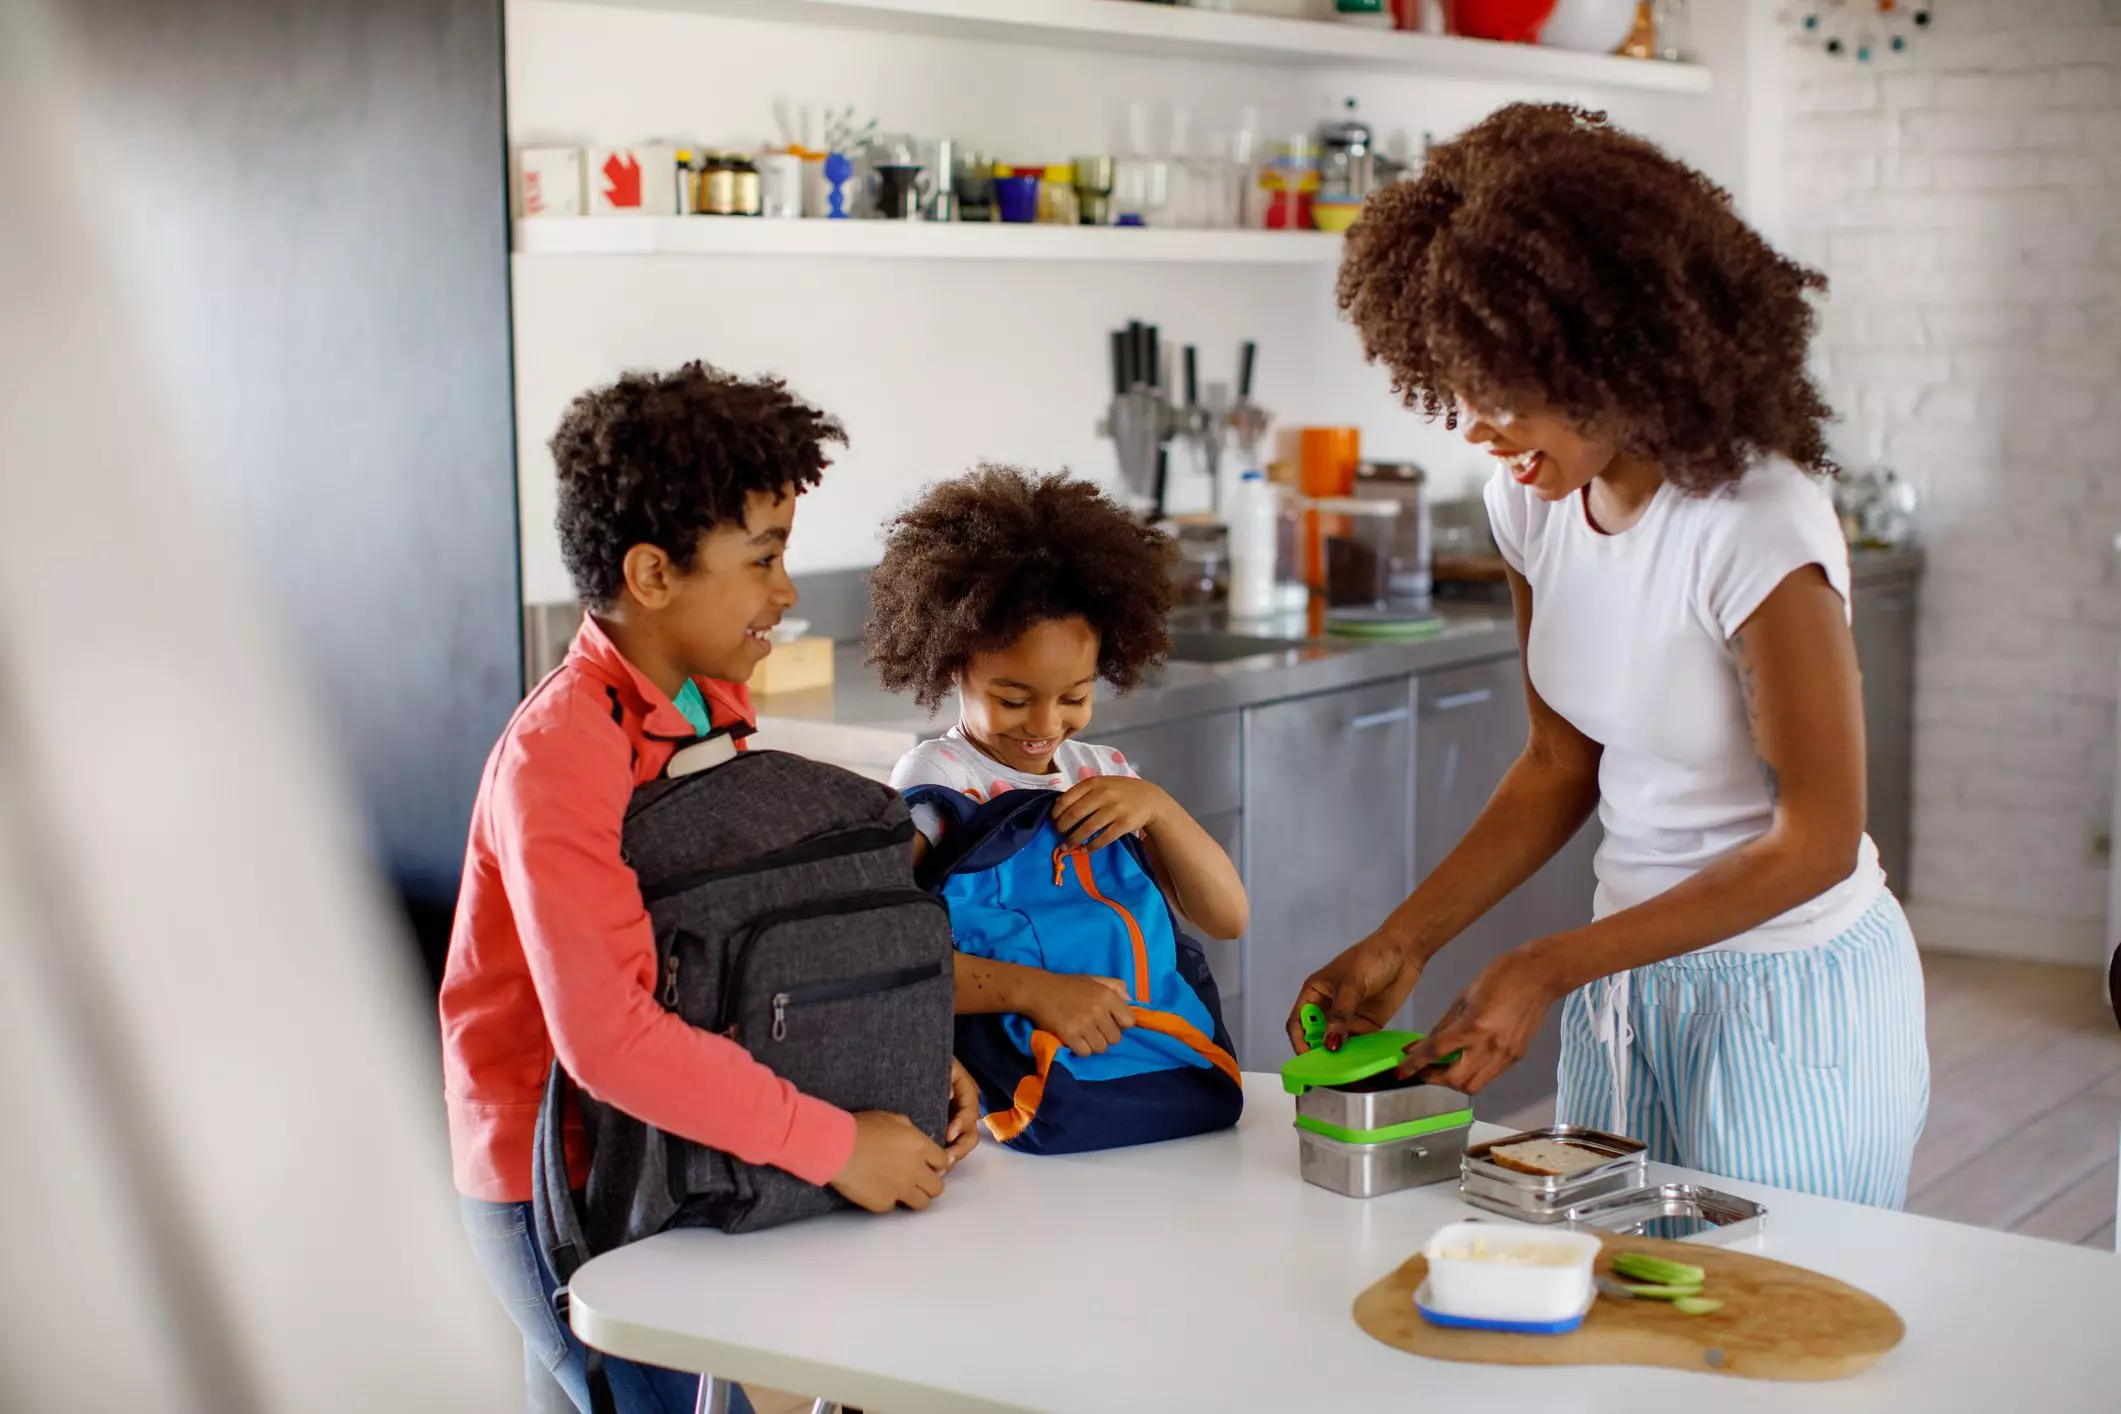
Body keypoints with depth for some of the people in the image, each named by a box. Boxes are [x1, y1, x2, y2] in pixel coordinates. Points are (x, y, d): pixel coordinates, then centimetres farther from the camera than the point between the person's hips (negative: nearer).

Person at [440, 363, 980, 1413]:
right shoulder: (559, 752, -24)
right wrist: (833, 1145, -27)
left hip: (667, 1155, 7)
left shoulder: (719, 707, 2)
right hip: (560, 1180, -7)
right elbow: (606, 1033, -31)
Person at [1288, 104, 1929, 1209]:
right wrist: (1402, 944, -4)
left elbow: (1814, 842, -19)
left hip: (1791, 997, -6)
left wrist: (1548, 971, -20)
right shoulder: (1532, 496, -4)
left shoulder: (1755, 523, -24)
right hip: (1632, 971, 6)